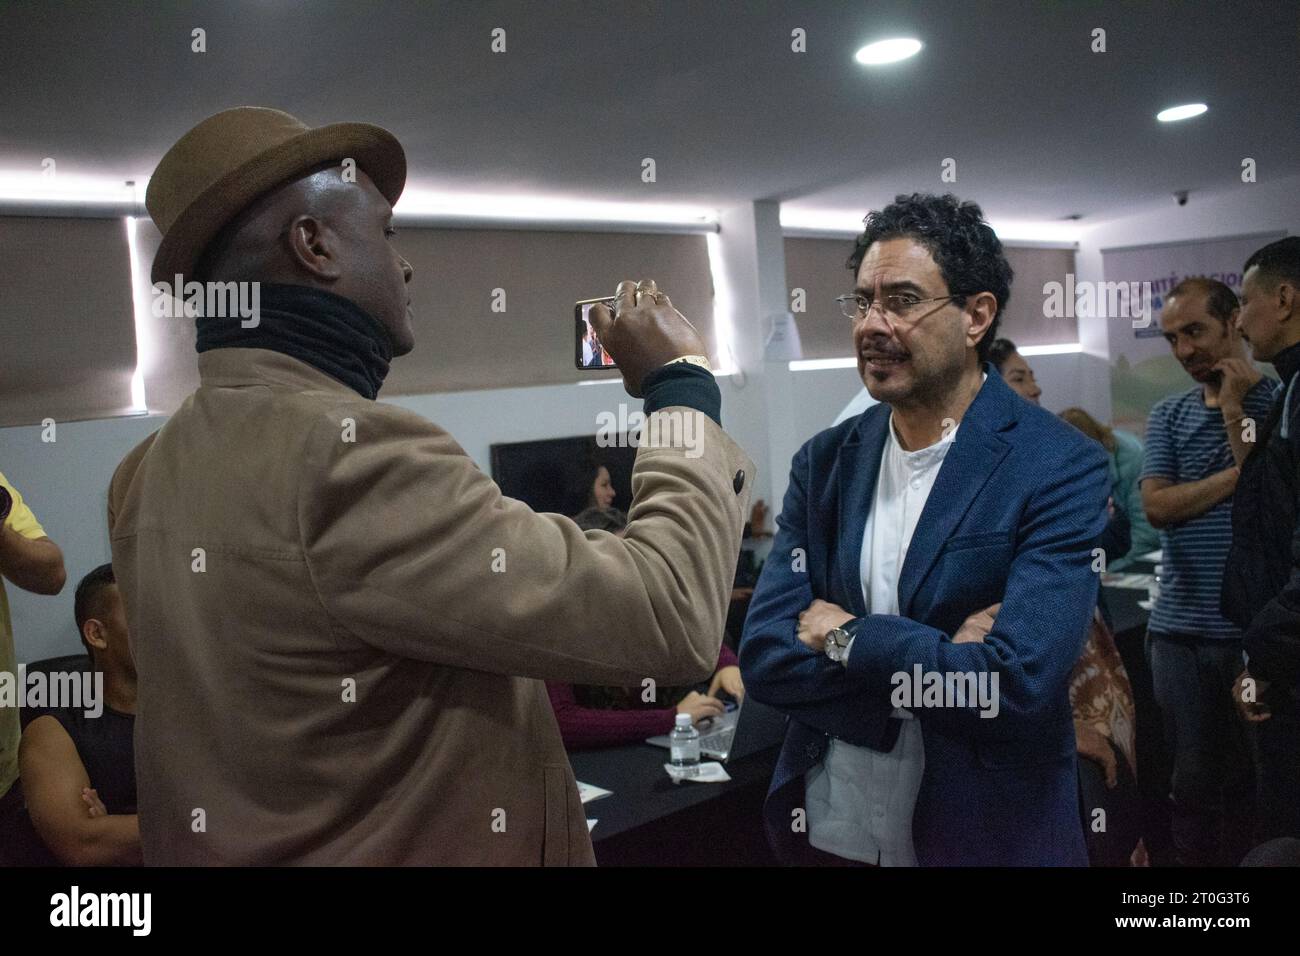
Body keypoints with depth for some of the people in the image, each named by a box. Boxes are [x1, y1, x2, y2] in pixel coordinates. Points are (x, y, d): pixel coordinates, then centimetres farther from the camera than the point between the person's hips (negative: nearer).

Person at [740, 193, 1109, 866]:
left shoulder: (1061, 468, -14)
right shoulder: (825, 461, -1)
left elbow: (1020, 681, -25)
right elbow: (763, 658, -9)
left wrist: (848, 638, -15)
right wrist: (941, 662, -20)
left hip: (986, 834, -3)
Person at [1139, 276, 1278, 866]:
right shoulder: (1168, 415, 10)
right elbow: (1157, 506, -4)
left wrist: (1234, 411, -11)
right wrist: (1243, 474, -9)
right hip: (1179, 628, 3)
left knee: (1253, 779, 7)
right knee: (1194, 777, 11)